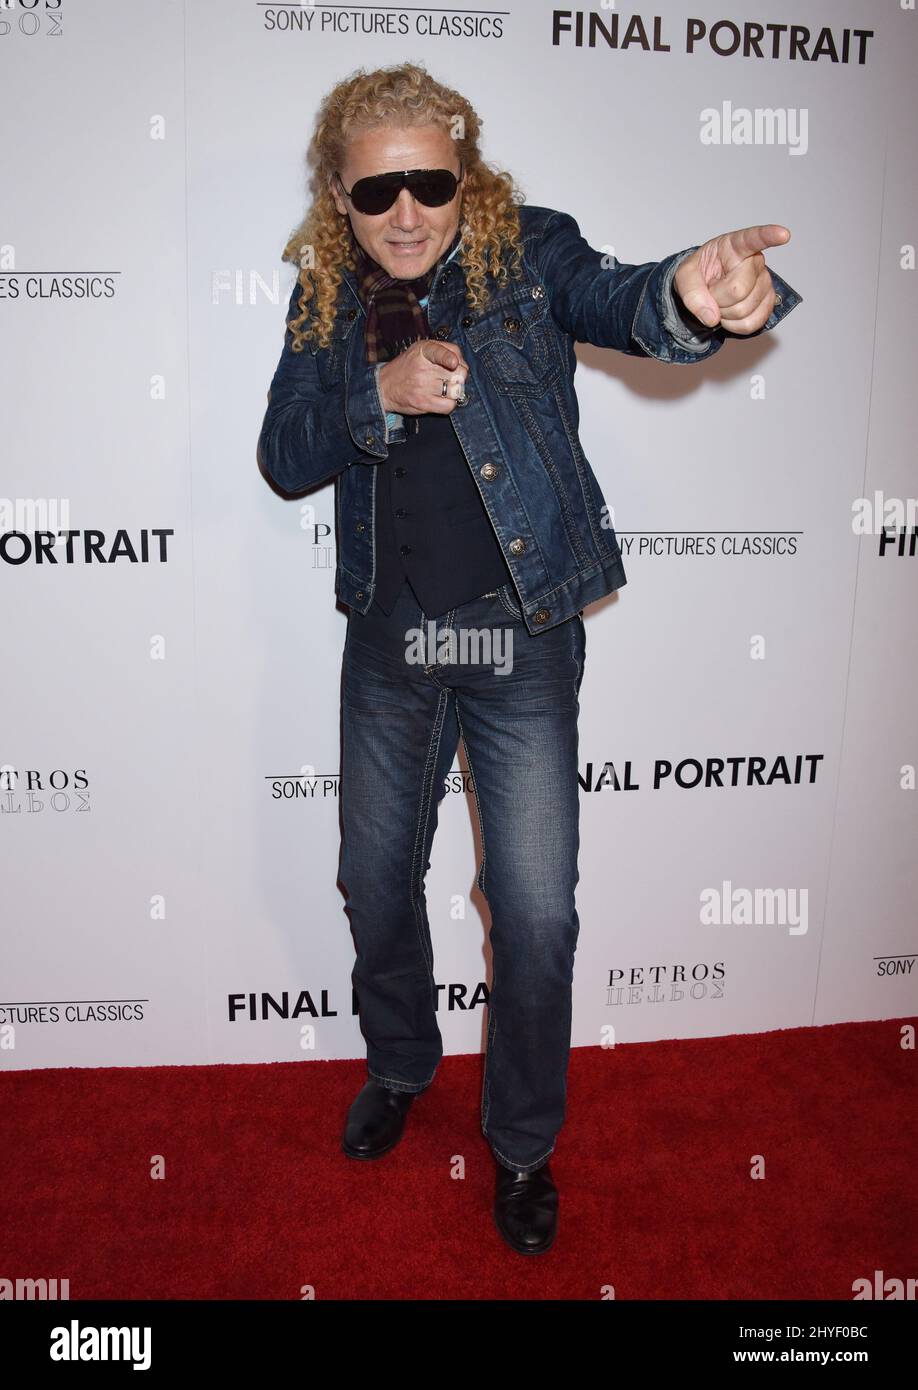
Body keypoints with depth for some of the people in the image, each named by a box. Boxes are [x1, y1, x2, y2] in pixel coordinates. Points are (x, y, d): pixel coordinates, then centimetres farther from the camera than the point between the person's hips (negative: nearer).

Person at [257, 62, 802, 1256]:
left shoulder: (528, 251, -6)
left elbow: (615, 302, -26)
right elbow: (285, 460, -1)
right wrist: (381, 393, -19)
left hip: (524, 638, -3)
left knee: (536, 912, 0)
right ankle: (400, 1067, 45)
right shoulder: (326, 298, 4)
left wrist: (695, 296, -50)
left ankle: (523, 1143, 26)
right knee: (376, 882, 16)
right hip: (389, 640, 4)